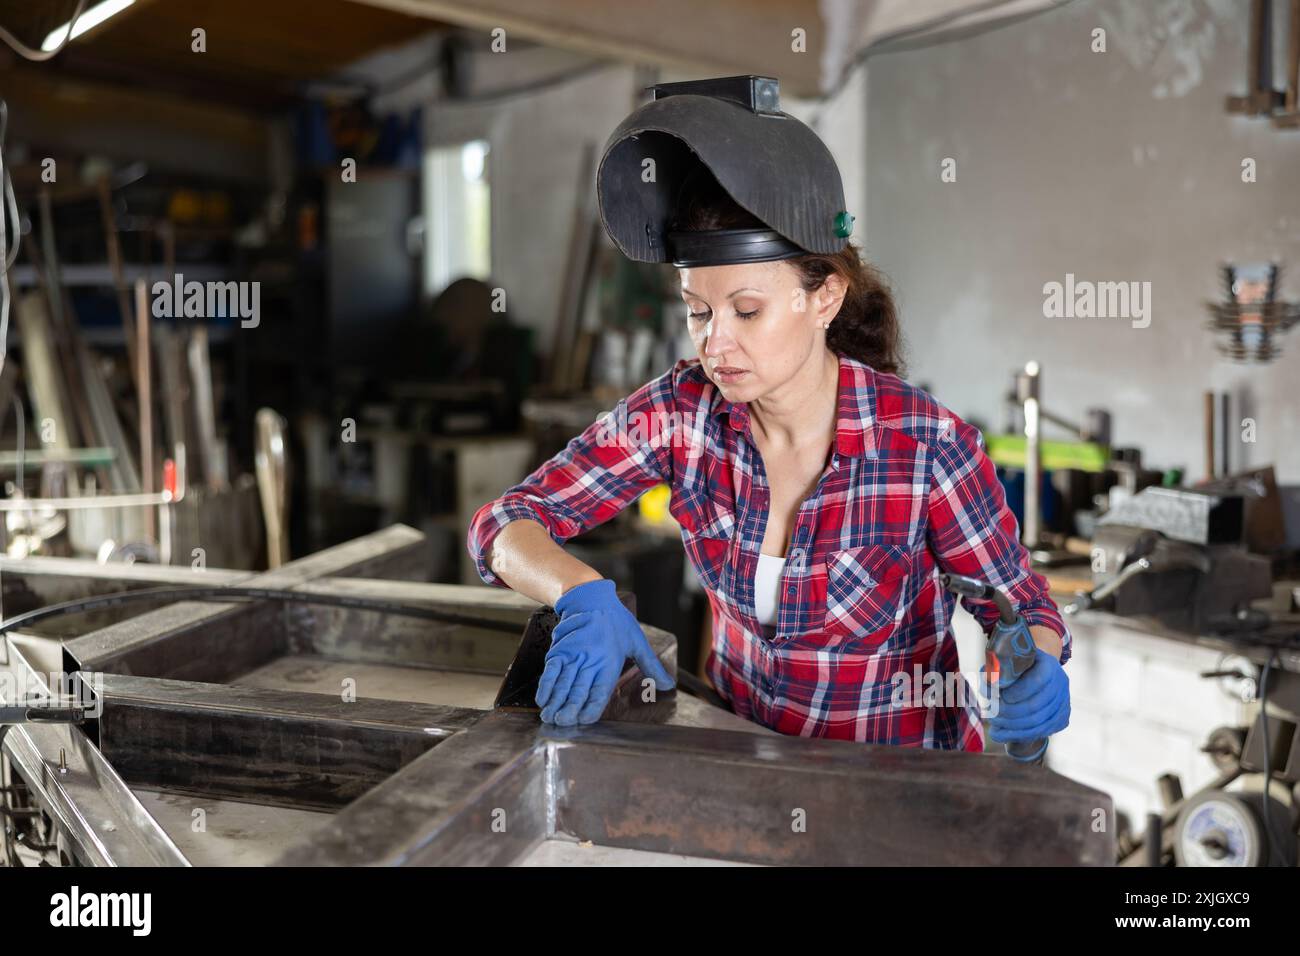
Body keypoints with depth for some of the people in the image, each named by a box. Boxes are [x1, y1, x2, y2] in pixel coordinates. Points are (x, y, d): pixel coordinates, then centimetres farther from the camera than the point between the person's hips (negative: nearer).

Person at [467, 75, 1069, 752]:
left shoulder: (925, 445, -20)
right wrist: (585, 597, -30)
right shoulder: (683, 410, -11)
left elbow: (1021, 603, -8)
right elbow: (503, 525, -9)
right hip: (739, 734, 3)